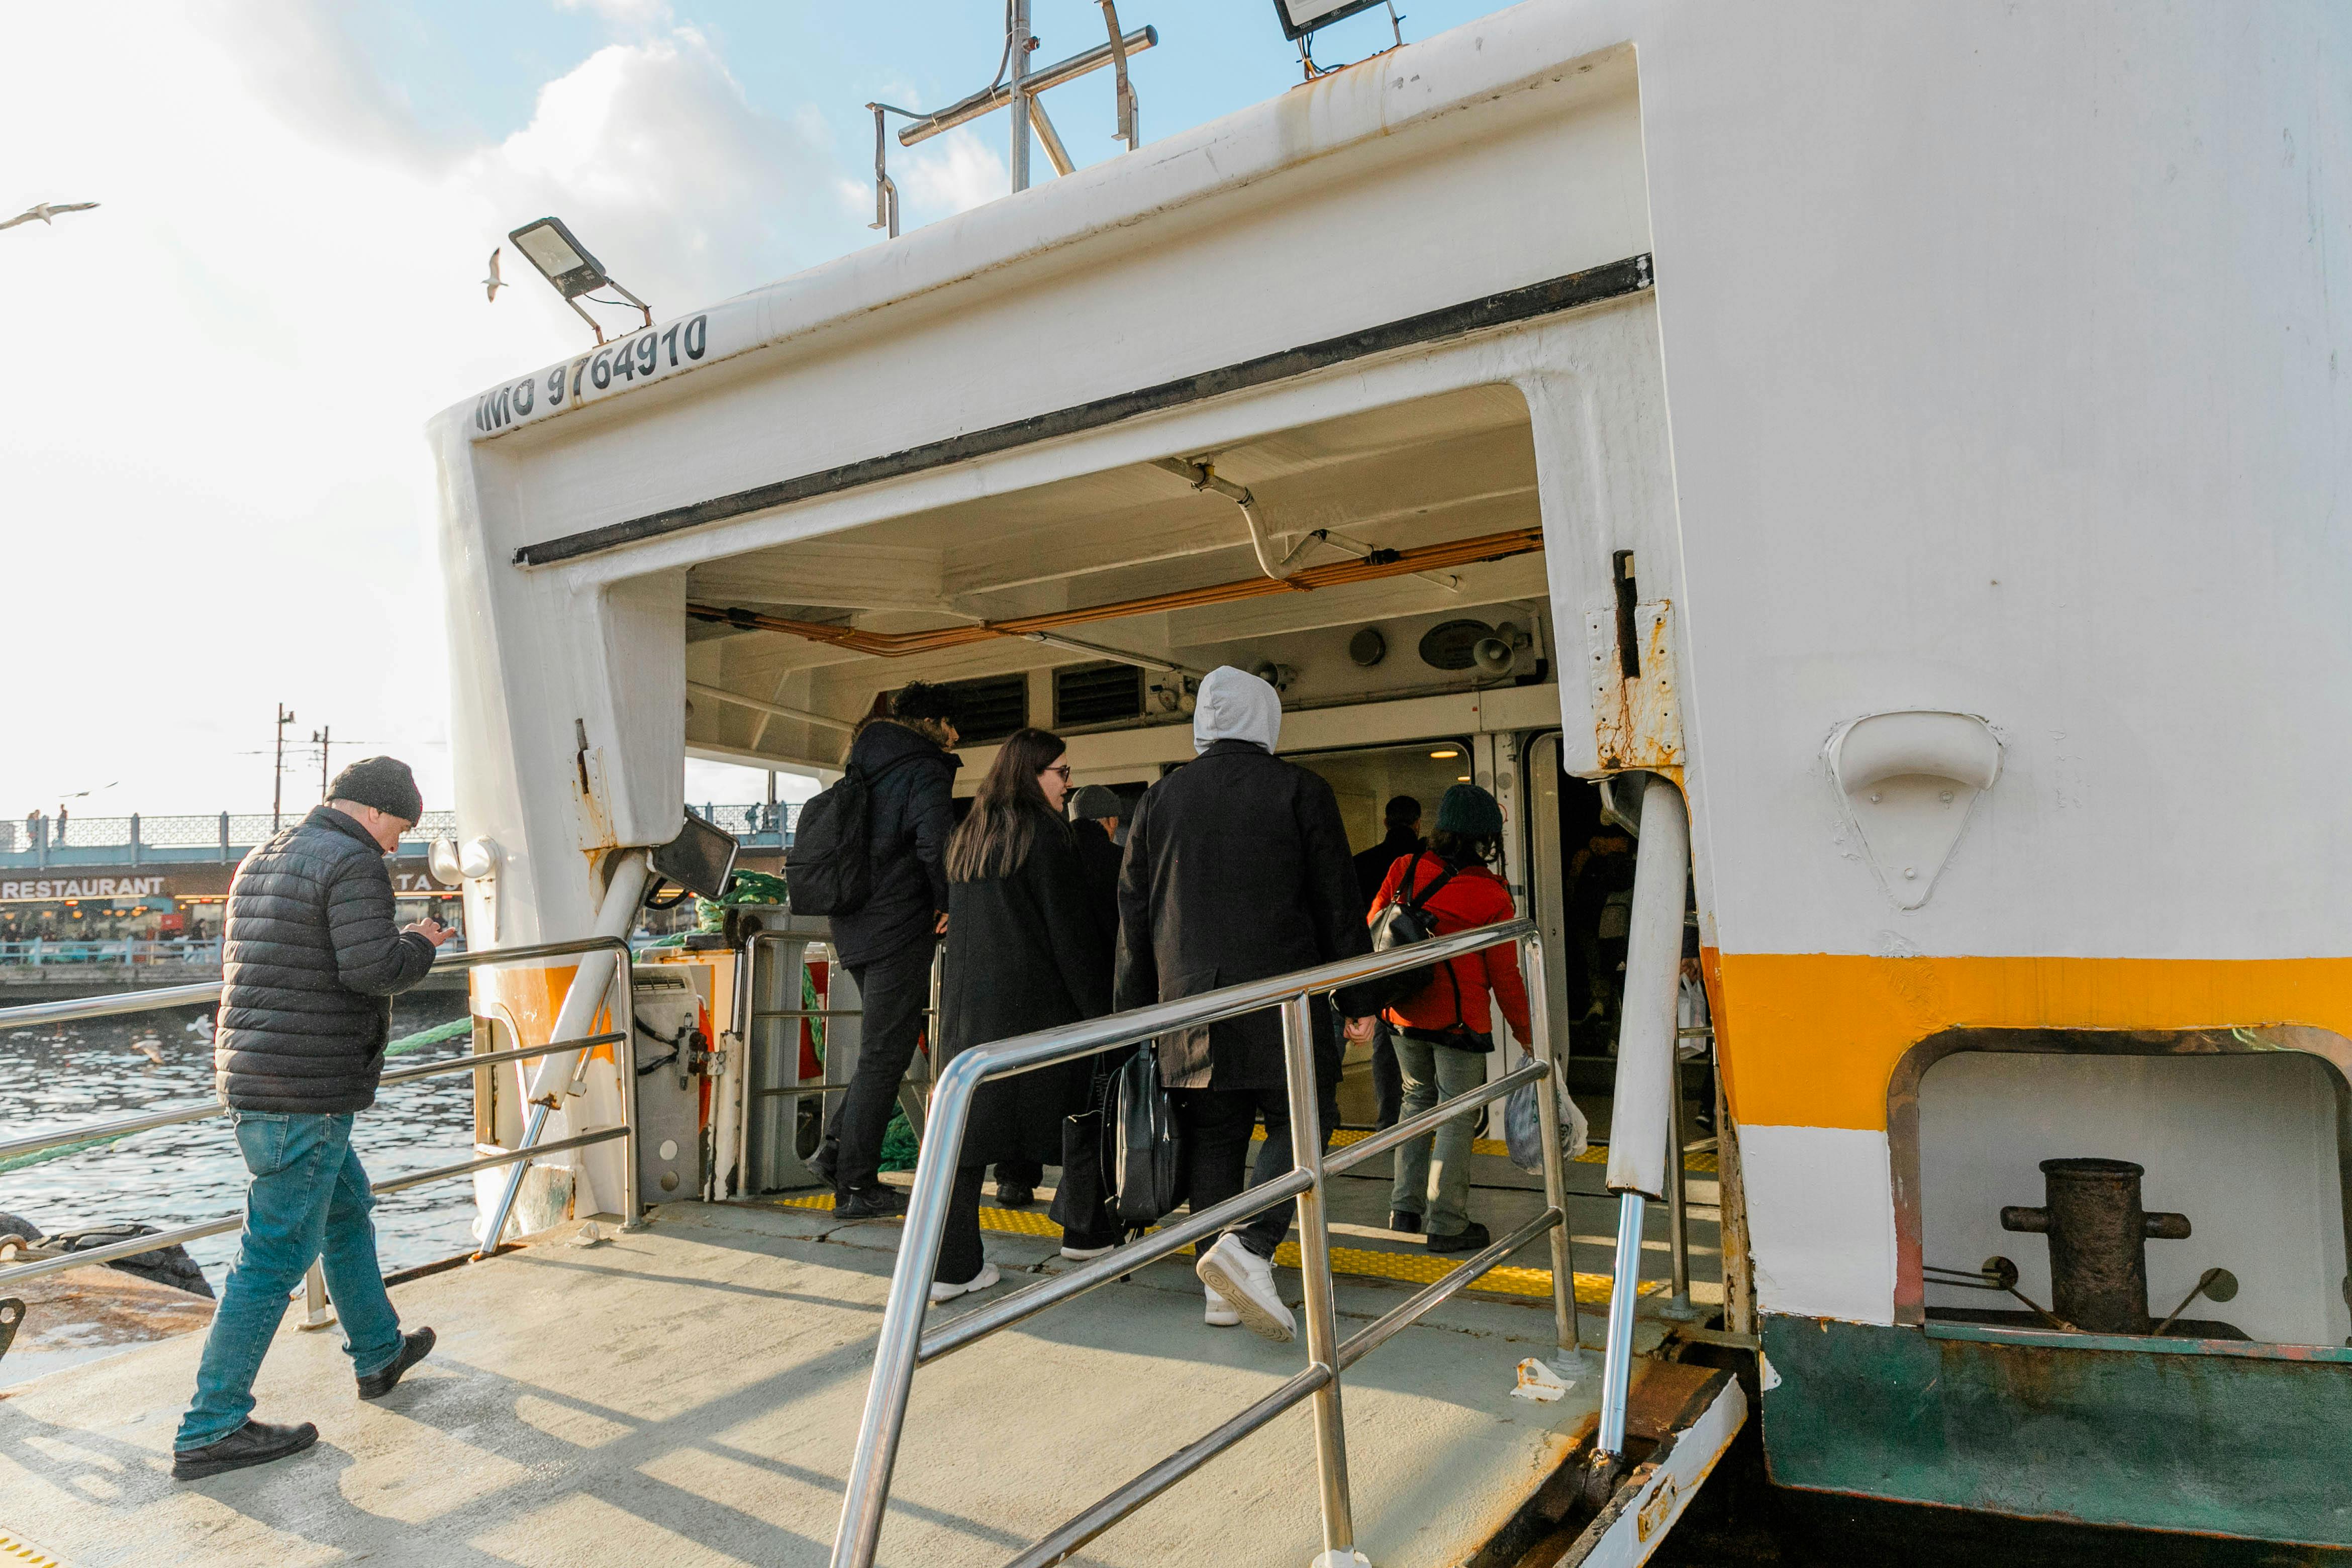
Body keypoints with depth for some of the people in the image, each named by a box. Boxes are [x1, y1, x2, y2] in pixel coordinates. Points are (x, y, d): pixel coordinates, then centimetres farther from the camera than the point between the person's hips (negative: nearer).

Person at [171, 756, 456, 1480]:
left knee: (347, 1212, 23)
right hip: (307, 1093, -10)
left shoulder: (261, 861, 15)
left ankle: (379, 1353, 37)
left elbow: (236, 966, 22)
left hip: (251, 1079, 10)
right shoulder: (353, 863, -14)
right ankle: (210, 1431, 6)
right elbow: (371, 969, -24)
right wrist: (418, 945, -4)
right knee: (276, 1255, -2)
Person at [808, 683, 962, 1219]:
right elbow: (937, 843, -27)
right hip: (899, 930, -9)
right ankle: (857, 1187, 6)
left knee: (884, 1048, 20)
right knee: (884, 1057, -1)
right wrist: (947, 904, -12)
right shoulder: (923, 772, -11)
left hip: (854, 927, 9)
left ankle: (835, 1149, 15)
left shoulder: (863, 770, 16)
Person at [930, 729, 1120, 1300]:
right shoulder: (1044, 833, -8)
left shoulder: (967, 837, 15)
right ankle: (1085, 1233, 25)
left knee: (967, 1121, 3)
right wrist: (1102, 1011, -9)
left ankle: (953, 1266, 1)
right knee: (1071, 1113, 11)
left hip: (966, 1000, 6)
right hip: (1035, 1005, -6)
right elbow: (1072, 930, -11)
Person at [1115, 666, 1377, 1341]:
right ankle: (1247, 1246, -15)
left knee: (1212, 1135, 10)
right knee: (1298, 1124, 5)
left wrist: (1136, 1009, 17)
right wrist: (1356, 1001, 6)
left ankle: (1223, 1286, 11)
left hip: (1189, 1001, 4)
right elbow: (1338, 904, 0)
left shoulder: (1160, 798, 9)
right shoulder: (1300, 791, 0)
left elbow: (1134, 911, 11)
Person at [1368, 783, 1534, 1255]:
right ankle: (1447, 1225, 10)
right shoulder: (1493, 898, -11)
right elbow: (1505, 976, -7)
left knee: (1418, 1100, 20)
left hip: (1403, 1015, 5)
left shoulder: (1406, 869, -2)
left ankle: (1406, 1207, 23)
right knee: (1456, 1117, 5)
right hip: (1458, 1020, -5)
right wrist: (1524, 1032, 5)